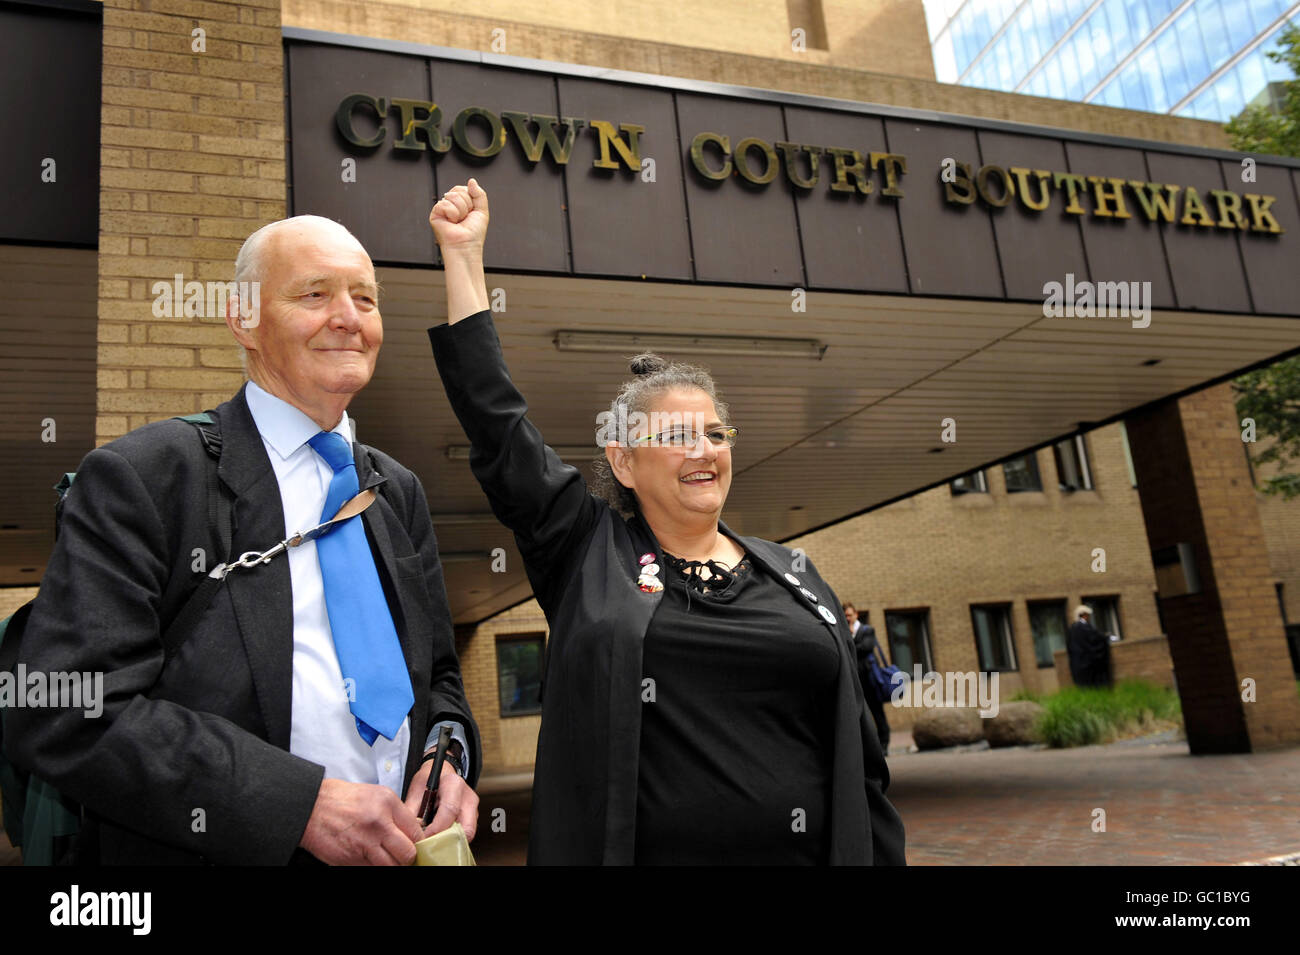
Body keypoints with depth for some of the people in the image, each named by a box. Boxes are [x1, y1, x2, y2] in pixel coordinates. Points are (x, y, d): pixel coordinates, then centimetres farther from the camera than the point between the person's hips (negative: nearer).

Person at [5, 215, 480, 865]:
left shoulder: (399, 491, 5)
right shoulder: (142, 477, -13)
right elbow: (66, 717, -21)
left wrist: (449, 757, -9)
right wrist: (304, 802, -25)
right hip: (234, 849, -5)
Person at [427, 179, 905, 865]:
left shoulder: (792, 575, 6)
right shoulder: (587, 555, -1)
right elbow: (495, 421, -5)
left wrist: (887, 858, 4)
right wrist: (463, 256, -6)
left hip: (803, 850, 3)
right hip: (636, 850, -2)